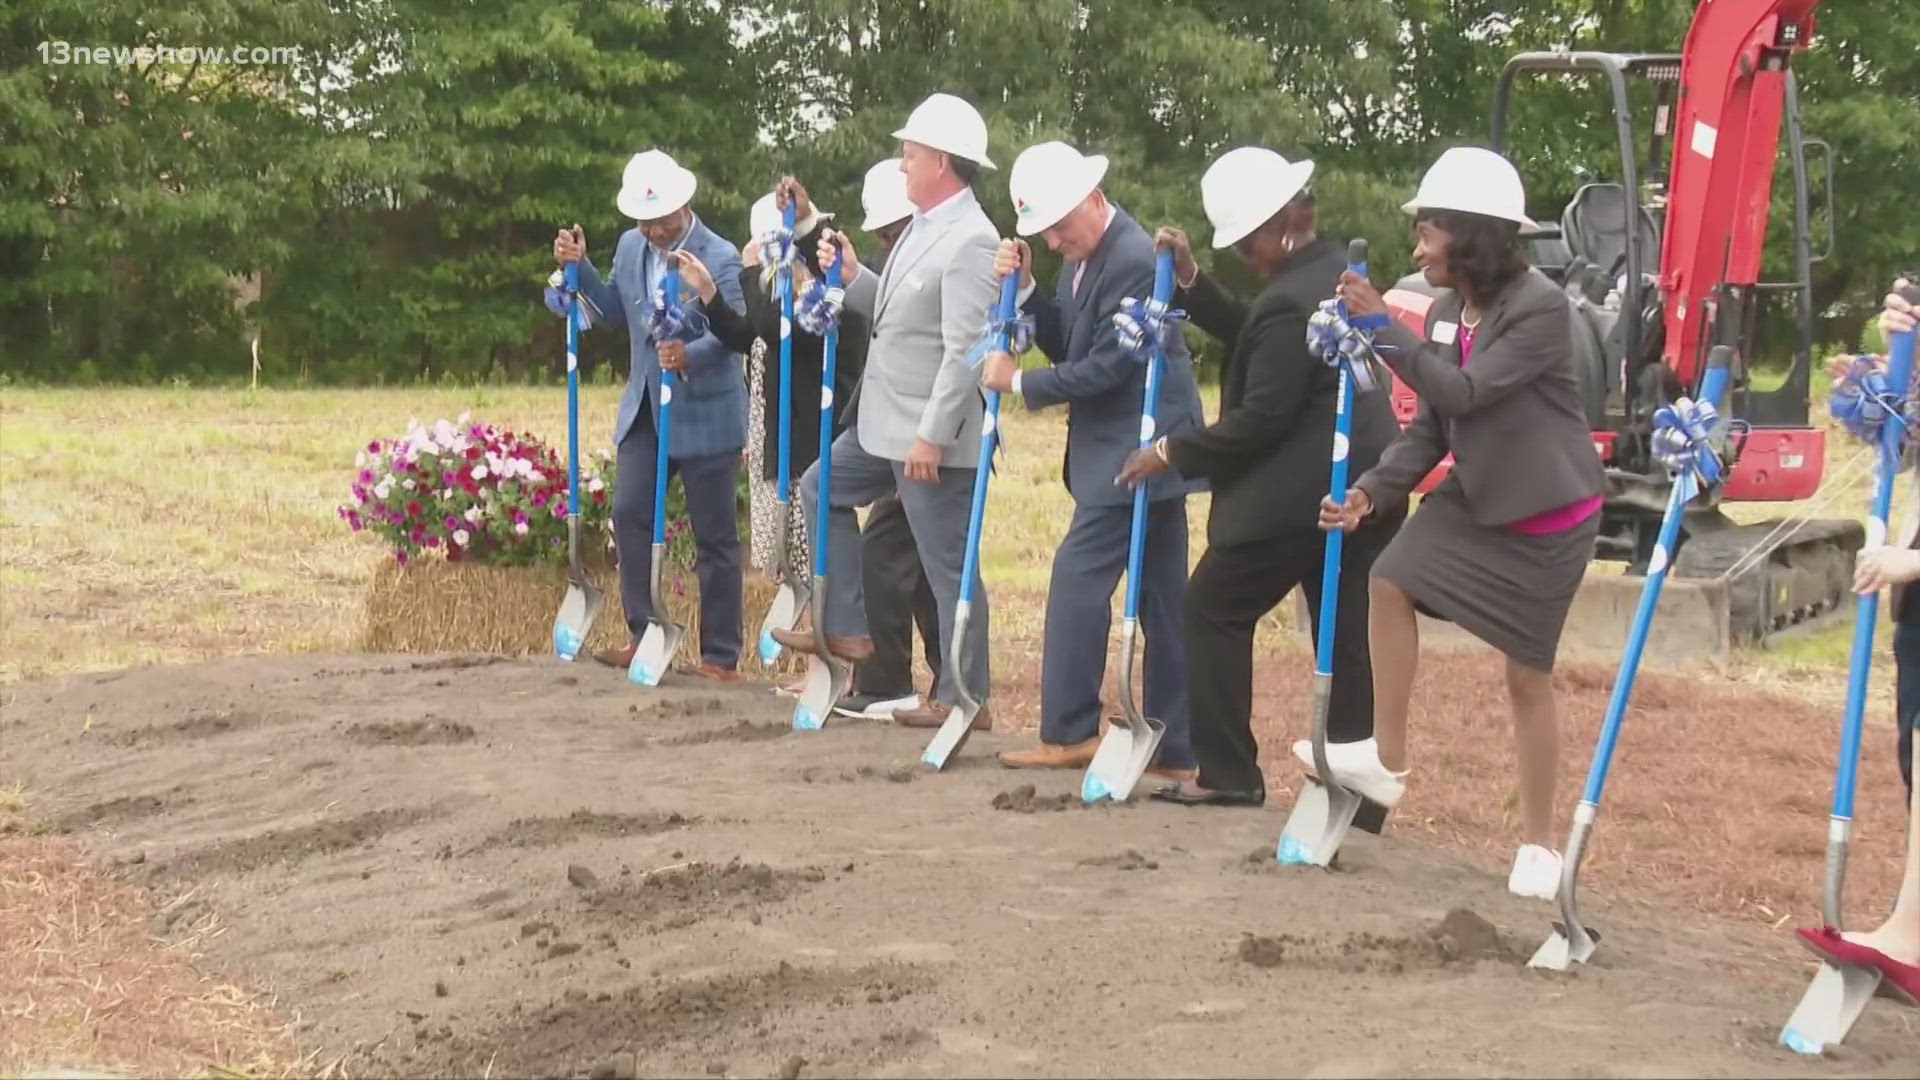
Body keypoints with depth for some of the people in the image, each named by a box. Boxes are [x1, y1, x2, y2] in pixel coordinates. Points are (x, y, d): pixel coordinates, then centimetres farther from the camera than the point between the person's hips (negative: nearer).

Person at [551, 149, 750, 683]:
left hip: (705, 413, -6)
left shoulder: (720, 258, -16)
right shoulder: (630, 246, 4)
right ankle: (645, 635, 15)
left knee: (714, 537, 1)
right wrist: (580, 269, 2)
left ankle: (720, 656, 7)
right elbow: (616, 314, 15)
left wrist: (689, 354, -43)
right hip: (645, 408, 6)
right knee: (630, 514, 4)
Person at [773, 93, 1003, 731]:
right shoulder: (924, 226, 11)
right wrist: (852, 278, 2)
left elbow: (964, 352, -23)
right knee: (820, 491, 20)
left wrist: (931, 437, -24)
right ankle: (845, 630, 24)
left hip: (931, 436, -10)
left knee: (949, 564, -2)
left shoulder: (971, 241, -19)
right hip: (885, 424, 10)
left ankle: (965, 699, 7)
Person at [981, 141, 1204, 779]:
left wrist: (1019, 382, -10)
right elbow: (1066, 346, 14)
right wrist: (1024, 290, 0)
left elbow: (1104, 368, -20)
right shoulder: (1084, 258, 11)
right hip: (1137, 453, 10)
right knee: (1161, 594, 10)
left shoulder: (1133, 260, -19)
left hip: (1133, 455, -10)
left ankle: (1068, 733, -1)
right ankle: (1174, 746, 14)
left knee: (1079, 580, -7)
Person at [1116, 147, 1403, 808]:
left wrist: (1173, 452, -8)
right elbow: (1255, 338, 19)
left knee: (1214, 608, 4)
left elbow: (1260, 420, -19)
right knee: (1350, 635, 9)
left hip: (1301, 492, -9)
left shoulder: (1290, 301, -20)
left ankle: (1228, 773, 6)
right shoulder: (1337, 269, 11)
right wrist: (1191, 281, 10)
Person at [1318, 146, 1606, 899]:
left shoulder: (1541, 307, -22)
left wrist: (1384, 328, -30)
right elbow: (1431, 426, 4)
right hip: (1474, 497, 7)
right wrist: (1373, 490, -9)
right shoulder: (1446, 313, 1)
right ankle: (1388, 761, 10)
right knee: (1390, 582, -2)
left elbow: (1465, 393, -29)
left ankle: (1539, 843, 15)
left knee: (1528, 673, 0)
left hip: (1546, 517, -7)